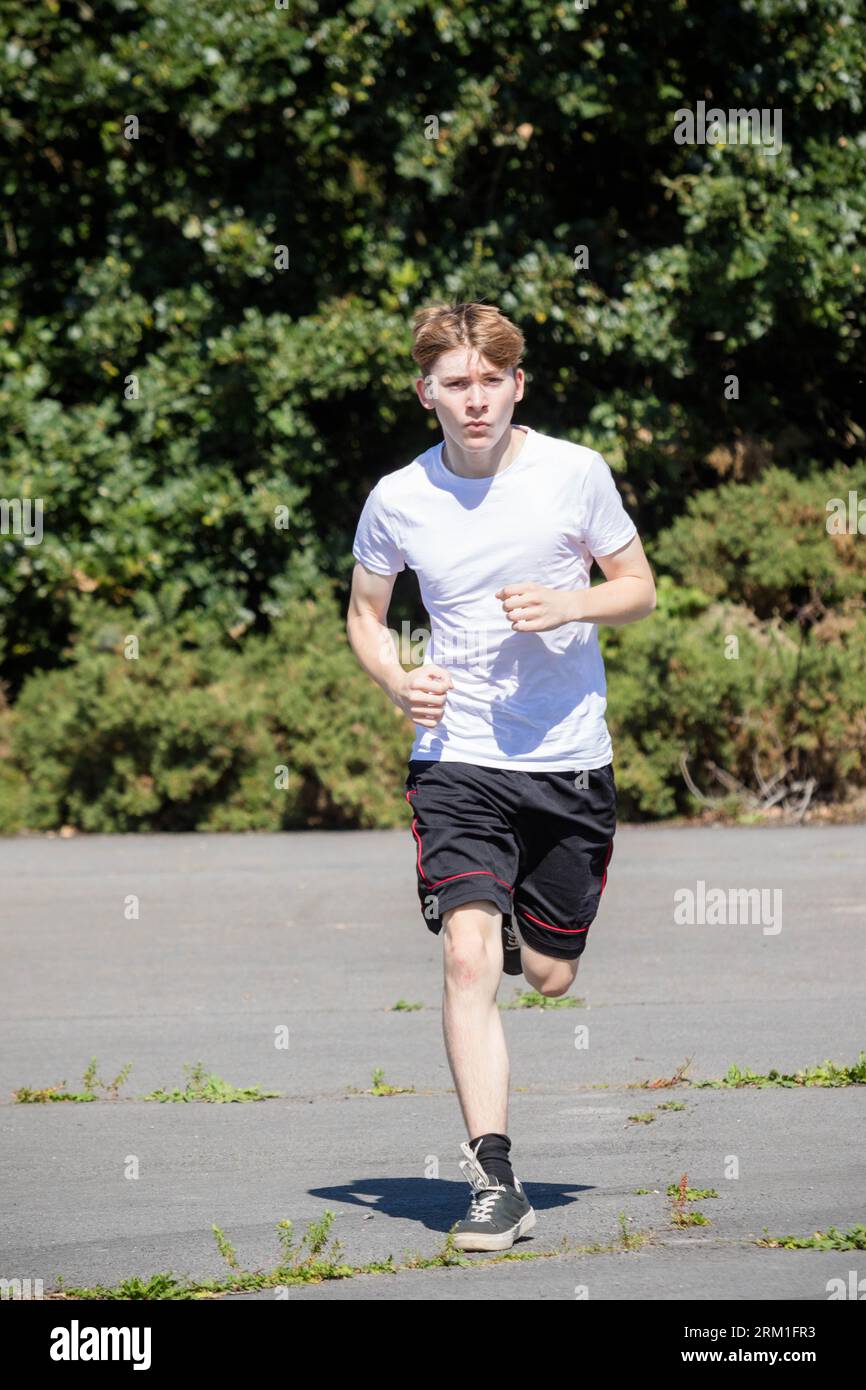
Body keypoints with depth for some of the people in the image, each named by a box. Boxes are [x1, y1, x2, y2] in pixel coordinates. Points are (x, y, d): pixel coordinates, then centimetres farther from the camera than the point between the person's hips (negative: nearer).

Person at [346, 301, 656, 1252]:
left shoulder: (575, 472, -4)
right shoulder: (397, 500, -2)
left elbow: (637, 586, 7)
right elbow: (364, 611, 14)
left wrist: (571, 606, -15)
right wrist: (396, 682, -7)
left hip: (570, 756, 1)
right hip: (455, 756, -1)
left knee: (549, 977, 8)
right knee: (468, 959, -18)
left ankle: (515, 928, 46)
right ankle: (494, 1181, -17)